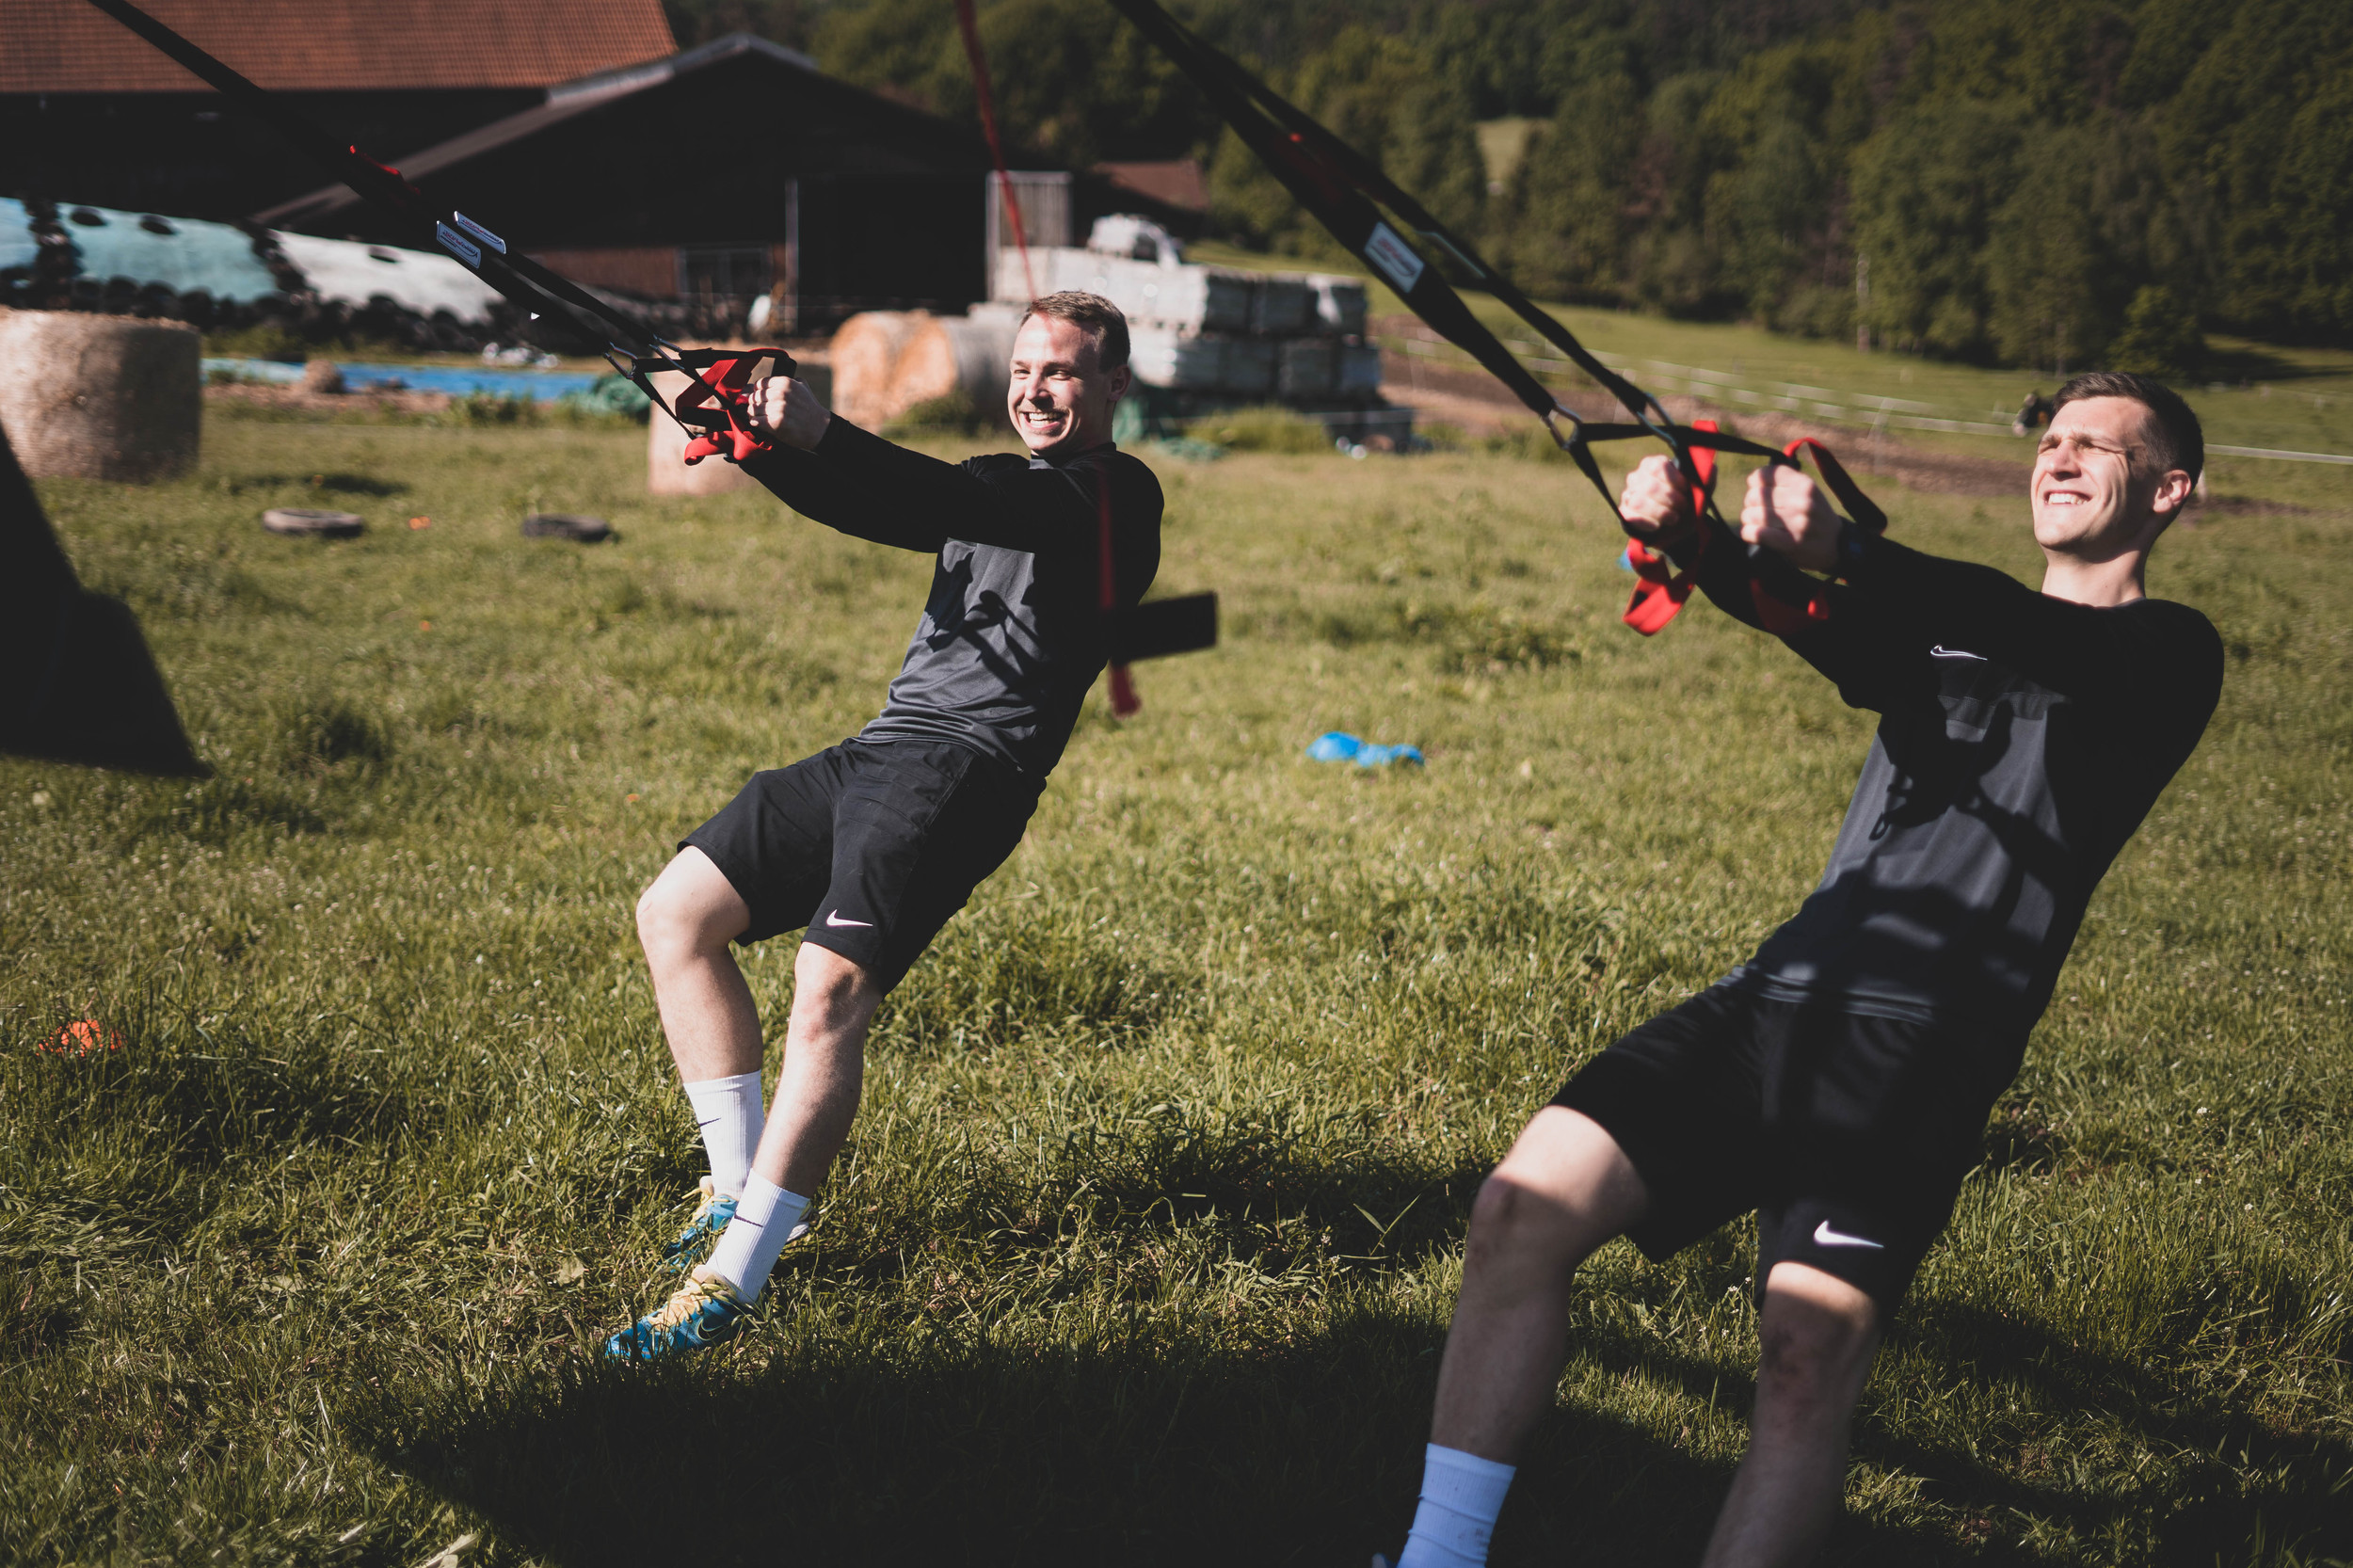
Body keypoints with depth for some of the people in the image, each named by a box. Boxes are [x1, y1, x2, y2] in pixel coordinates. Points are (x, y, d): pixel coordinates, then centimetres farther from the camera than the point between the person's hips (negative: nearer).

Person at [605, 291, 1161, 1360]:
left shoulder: (1117, 494, -1)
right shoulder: (994, 485, 26)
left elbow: (973, 502, -18)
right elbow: (867, 507, 13)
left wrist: (823, 434, -28)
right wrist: (762, 442, -6)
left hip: (966, 766, -9)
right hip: (877, 751, 9)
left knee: (830, 988, -26)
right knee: (675, 912, 7)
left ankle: (728, 1286, -29)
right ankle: (737, 1192, 10)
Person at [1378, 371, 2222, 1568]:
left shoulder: (2166, 655, 9)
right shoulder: (1945, 629, 25)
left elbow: (2050, 646, -14)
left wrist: (1844, 553, -32)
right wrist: (1682, 531, -19)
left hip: (1926, 1048, -5)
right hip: (1777, 996, 5)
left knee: (1809, 1343, -26)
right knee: (1523, 1206, -11)